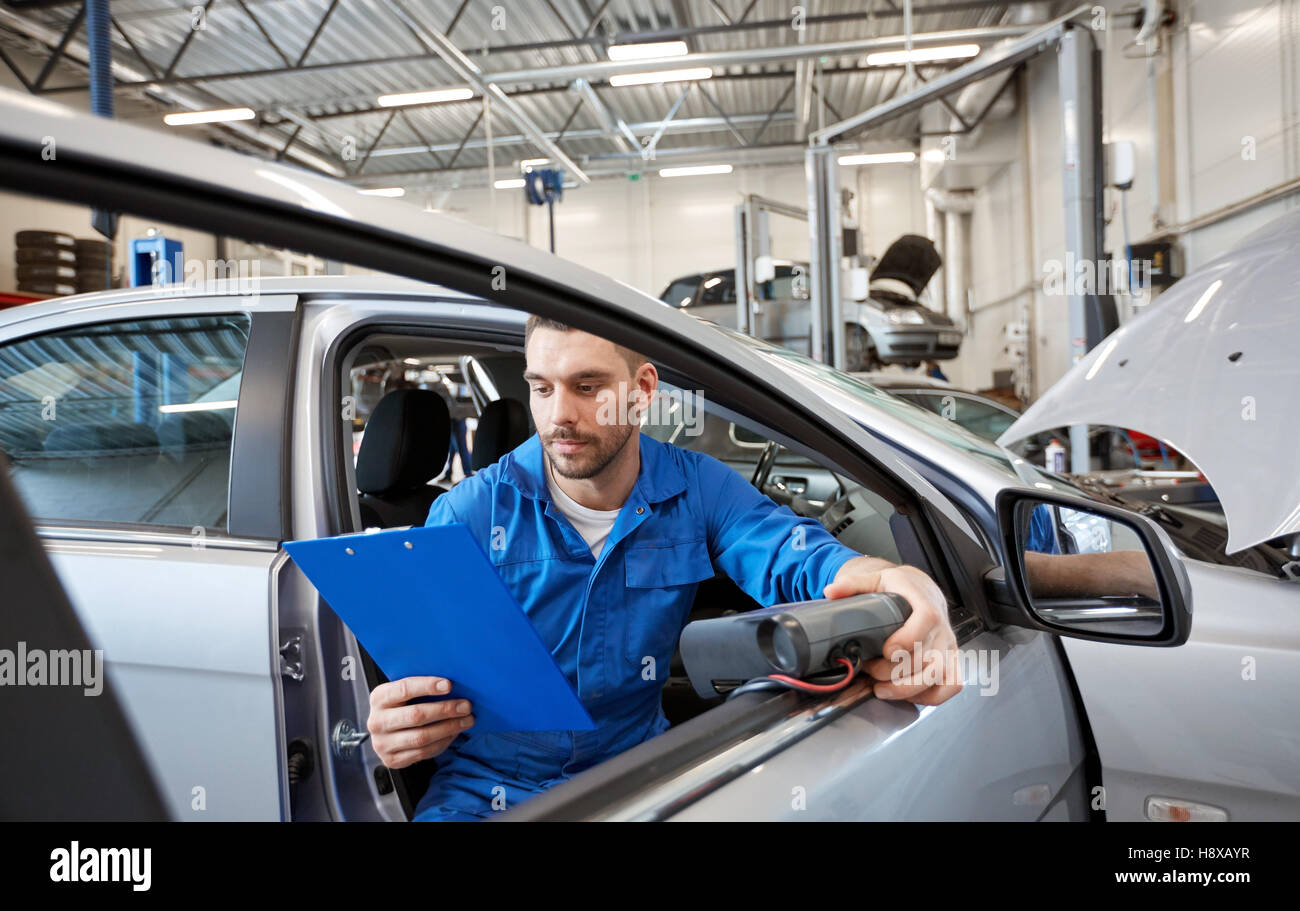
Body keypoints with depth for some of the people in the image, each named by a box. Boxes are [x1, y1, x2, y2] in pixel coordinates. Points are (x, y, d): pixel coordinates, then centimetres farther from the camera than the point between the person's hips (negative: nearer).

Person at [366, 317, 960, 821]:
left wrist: (898, 585, -41)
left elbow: (791, 556, -18)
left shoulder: (698, 488, -3)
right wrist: (391, 729, -32)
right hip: (487, 787, 0)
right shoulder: (469, 514, -9)